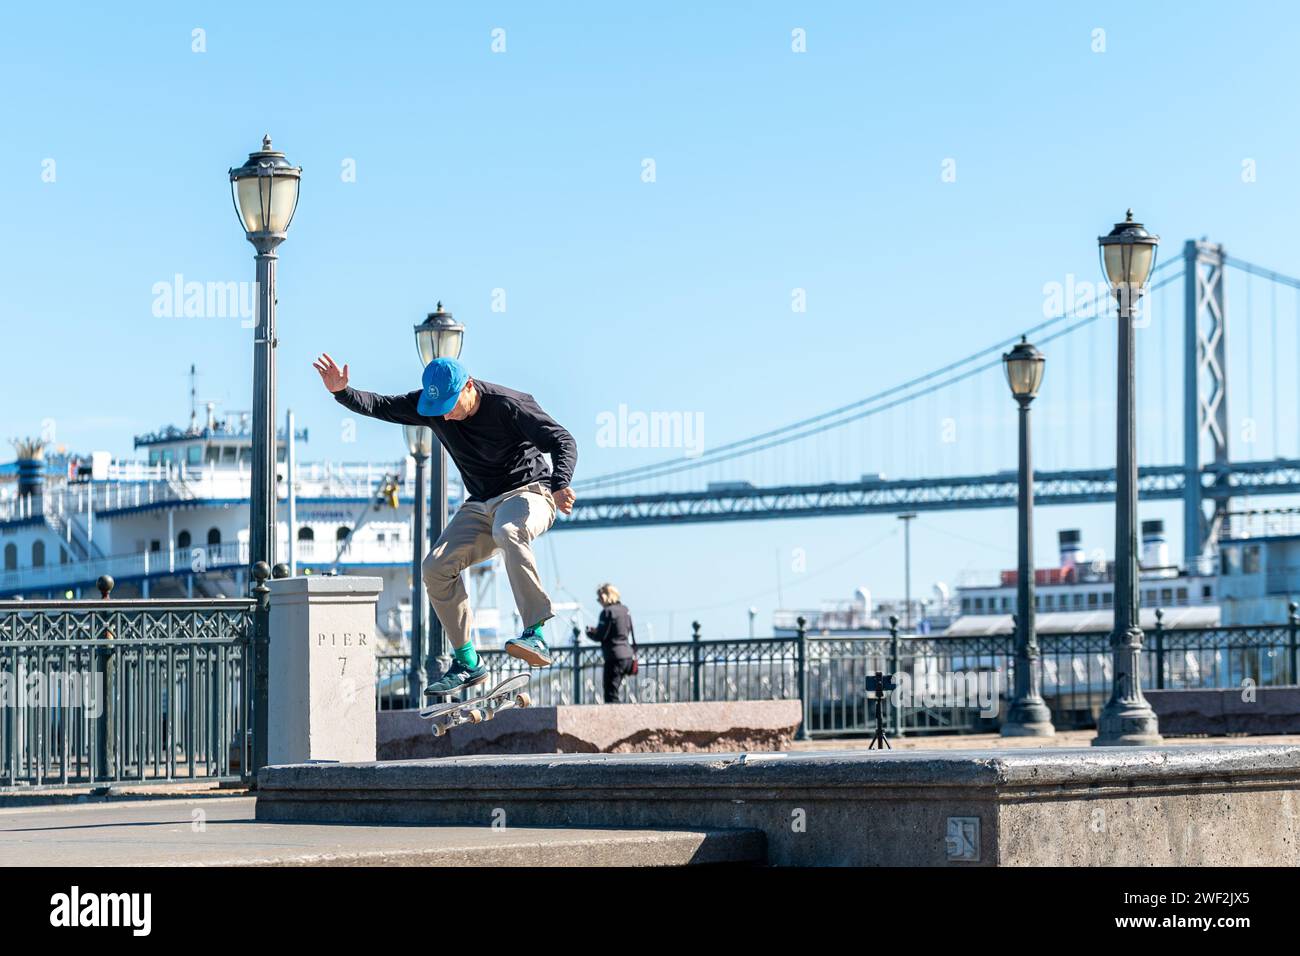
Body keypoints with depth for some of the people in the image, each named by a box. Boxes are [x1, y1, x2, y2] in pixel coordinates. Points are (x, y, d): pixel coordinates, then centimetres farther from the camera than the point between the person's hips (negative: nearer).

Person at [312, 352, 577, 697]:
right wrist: (343, 392, -20)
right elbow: (380, 406, 0)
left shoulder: (509, 406, -21)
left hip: (528, 492, -7)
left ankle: (536, 636, -44)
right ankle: (467, 664, -3)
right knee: (436, 568, -11)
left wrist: (559, 486, -39)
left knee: (507, 531, -40)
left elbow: (563, 441, -21)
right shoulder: (429, 405, -4)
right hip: (479, 506, 7)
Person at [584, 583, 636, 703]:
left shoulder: (608, 612, -11)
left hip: (614, 656, -8)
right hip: (628, 656, 8)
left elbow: (600, 636, -11)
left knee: (610, 694, -7)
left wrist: (589, 632, 6)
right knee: (613, 691, 14)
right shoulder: (625, 610, 13)